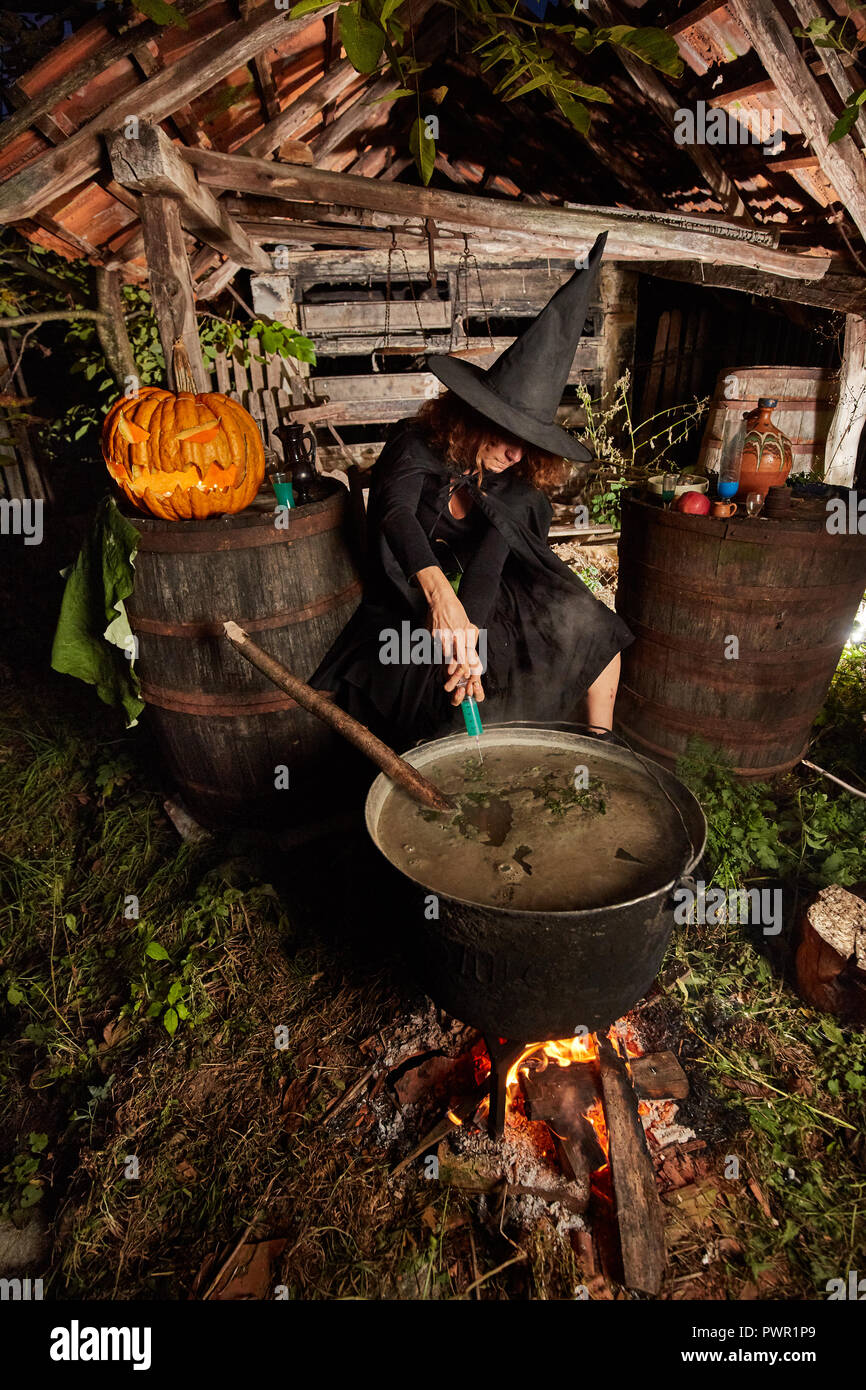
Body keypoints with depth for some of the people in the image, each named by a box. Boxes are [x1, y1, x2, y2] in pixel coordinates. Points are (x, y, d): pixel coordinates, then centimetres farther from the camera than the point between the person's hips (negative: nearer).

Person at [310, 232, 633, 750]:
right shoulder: (418, 444, -15)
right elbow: (396, 511, -36)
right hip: (410, 607, -4)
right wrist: (440, 593, -55)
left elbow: (489, 562, -21)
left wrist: (470, 635, -40)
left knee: (595, 631, -3)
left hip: (489, 608, 4)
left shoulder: (516, 483, -5)